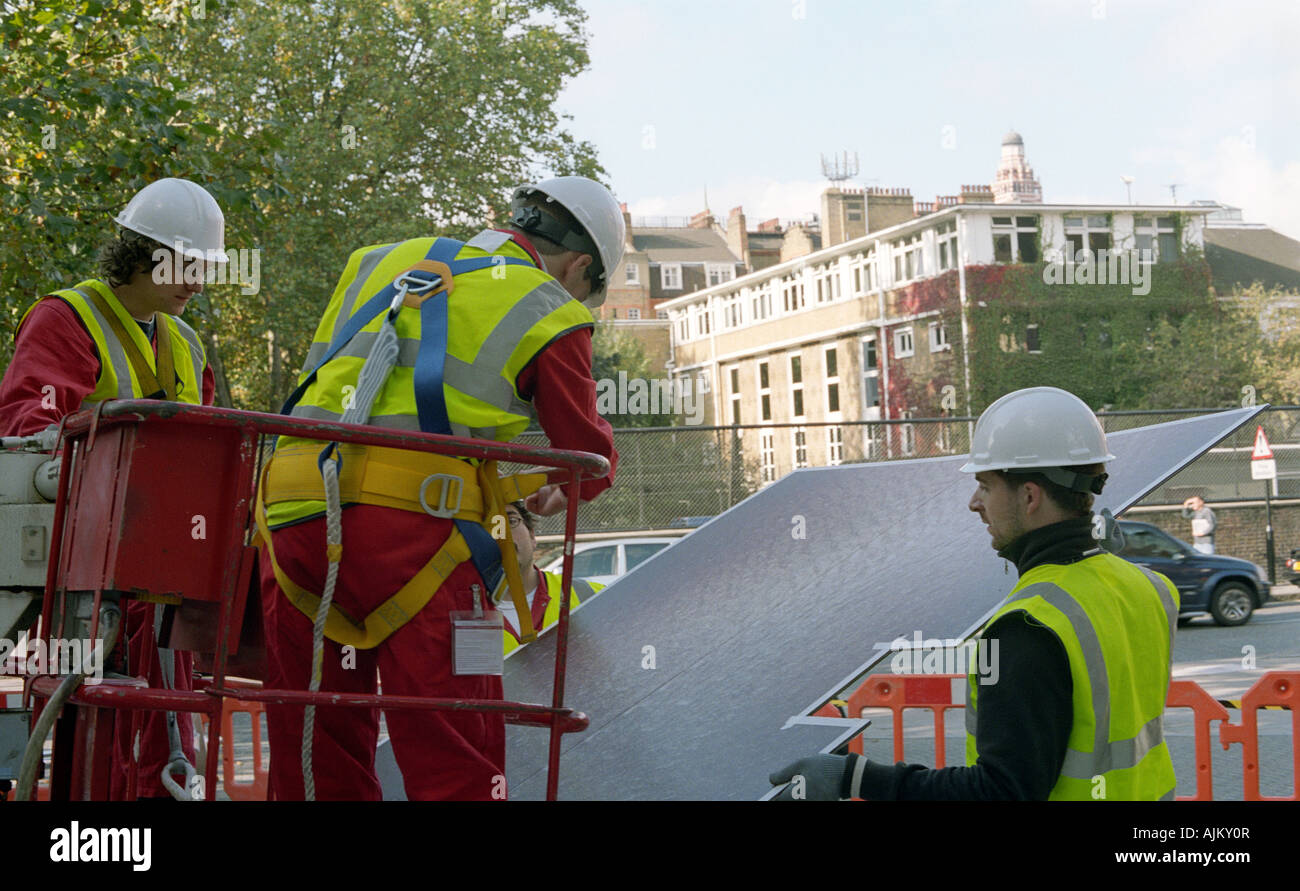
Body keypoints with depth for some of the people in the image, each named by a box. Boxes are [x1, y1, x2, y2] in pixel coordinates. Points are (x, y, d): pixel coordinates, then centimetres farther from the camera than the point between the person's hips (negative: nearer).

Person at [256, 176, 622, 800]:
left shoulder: (383, 260, 25)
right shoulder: (550, 315, 10)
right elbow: (590, 459, 18)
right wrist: (557, 496, 41)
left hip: (290, 508, 6)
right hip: (410, 520, -5)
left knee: (314, 755, 12)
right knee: (453, 754, -3)